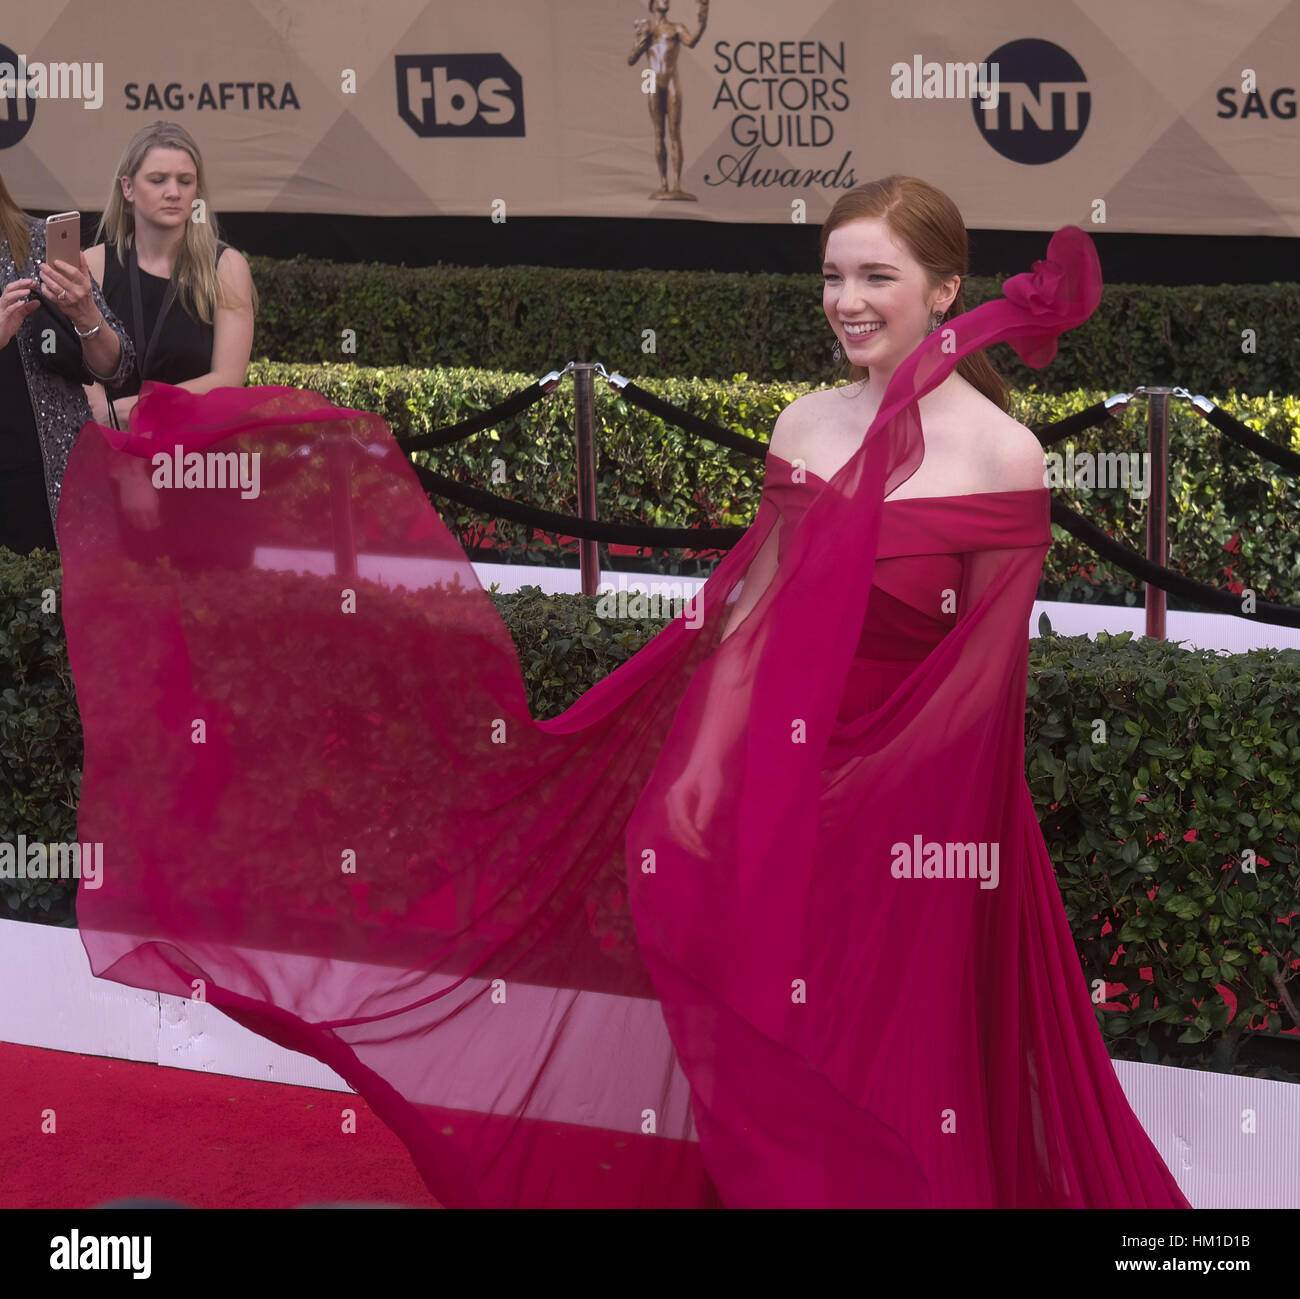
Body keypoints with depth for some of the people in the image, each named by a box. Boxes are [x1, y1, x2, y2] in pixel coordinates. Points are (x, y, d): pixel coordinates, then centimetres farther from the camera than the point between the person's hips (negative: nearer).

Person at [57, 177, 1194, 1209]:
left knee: (879, 1078, 6)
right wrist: (697, 773, 10)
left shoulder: (999, 454, -10)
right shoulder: (805, 425, 5)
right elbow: (751, 615, 12)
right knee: (768, 1081, 13)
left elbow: (995, 677, -7)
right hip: (775, 781, 5)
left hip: (908, 824, -5)